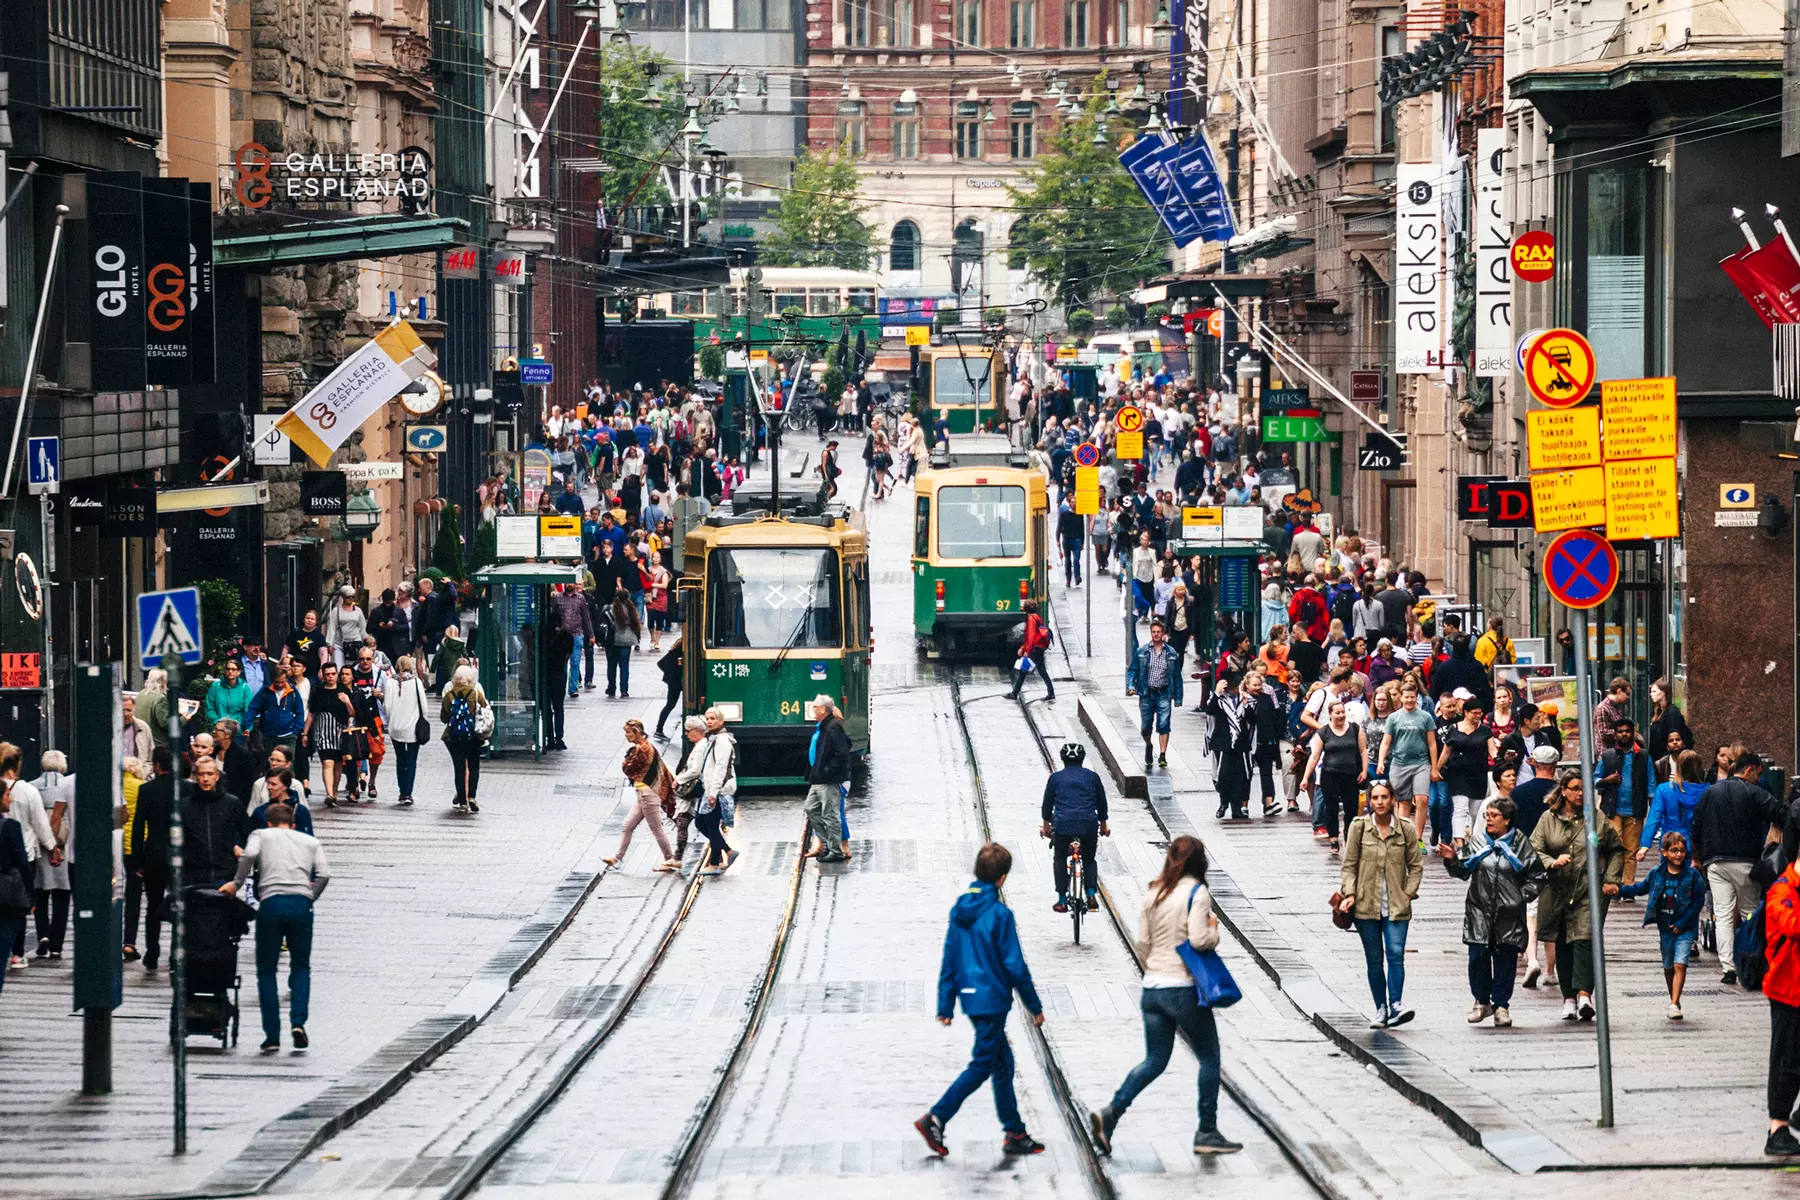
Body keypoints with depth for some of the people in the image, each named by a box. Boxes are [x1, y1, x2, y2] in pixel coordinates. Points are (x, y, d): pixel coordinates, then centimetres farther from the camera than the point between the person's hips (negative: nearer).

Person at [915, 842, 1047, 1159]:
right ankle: (936, 1118, -7)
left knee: (1003, 1061, 16)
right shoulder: (999, 914, -16)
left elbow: (949, 960, 9)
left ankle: (1015, 1133, 20)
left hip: (971, 998, 8)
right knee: (982, 1065, 0)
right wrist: (1034, 1006, -3)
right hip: (993, 999, -8)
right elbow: (1015, 965, -13)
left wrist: (946, 1005, 14)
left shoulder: (959, 909, 5)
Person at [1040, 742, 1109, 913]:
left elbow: (1047, 803, 13)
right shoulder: (1092, 777, 10)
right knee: (1089, 860, 19)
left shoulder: (1055, 778, 7)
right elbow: (1102, 803, 16)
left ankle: (1062, 900, 10)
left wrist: (1046, 825, 27)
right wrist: (1103, 825, 30)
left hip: (1063, 825, -1)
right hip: (1089, 825, 1)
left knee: (1060, 860, 16)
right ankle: (1091, 895, 0)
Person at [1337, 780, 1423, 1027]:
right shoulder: (1358, 827, 1)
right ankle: (1381, 1010, 10)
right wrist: (1349, 893, -8)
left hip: (1397, 905, 0)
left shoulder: (1406, 829, 2)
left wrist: (1408, 893, -1)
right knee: (1374, 959, 3)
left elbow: (1416, 865, 9)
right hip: (1366, 905, 0)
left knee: (1396, 954, -14)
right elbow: (1349, 865, 4)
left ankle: (1395, 1006, -20)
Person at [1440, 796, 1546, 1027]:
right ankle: (1481, 1001, 14)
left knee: (1505, 959, 1)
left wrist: (1522, 896, -5)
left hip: (1509, 913, -1)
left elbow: (1537, 876, 6)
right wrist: (1452, 860, -13)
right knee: (1478, 957, -3)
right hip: (1479, 912, 1)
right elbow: (1462, 872, 6)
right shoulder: (1477, 844, 8)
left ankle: (1501, 1005, 11)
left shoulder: (1520, 844, 2)